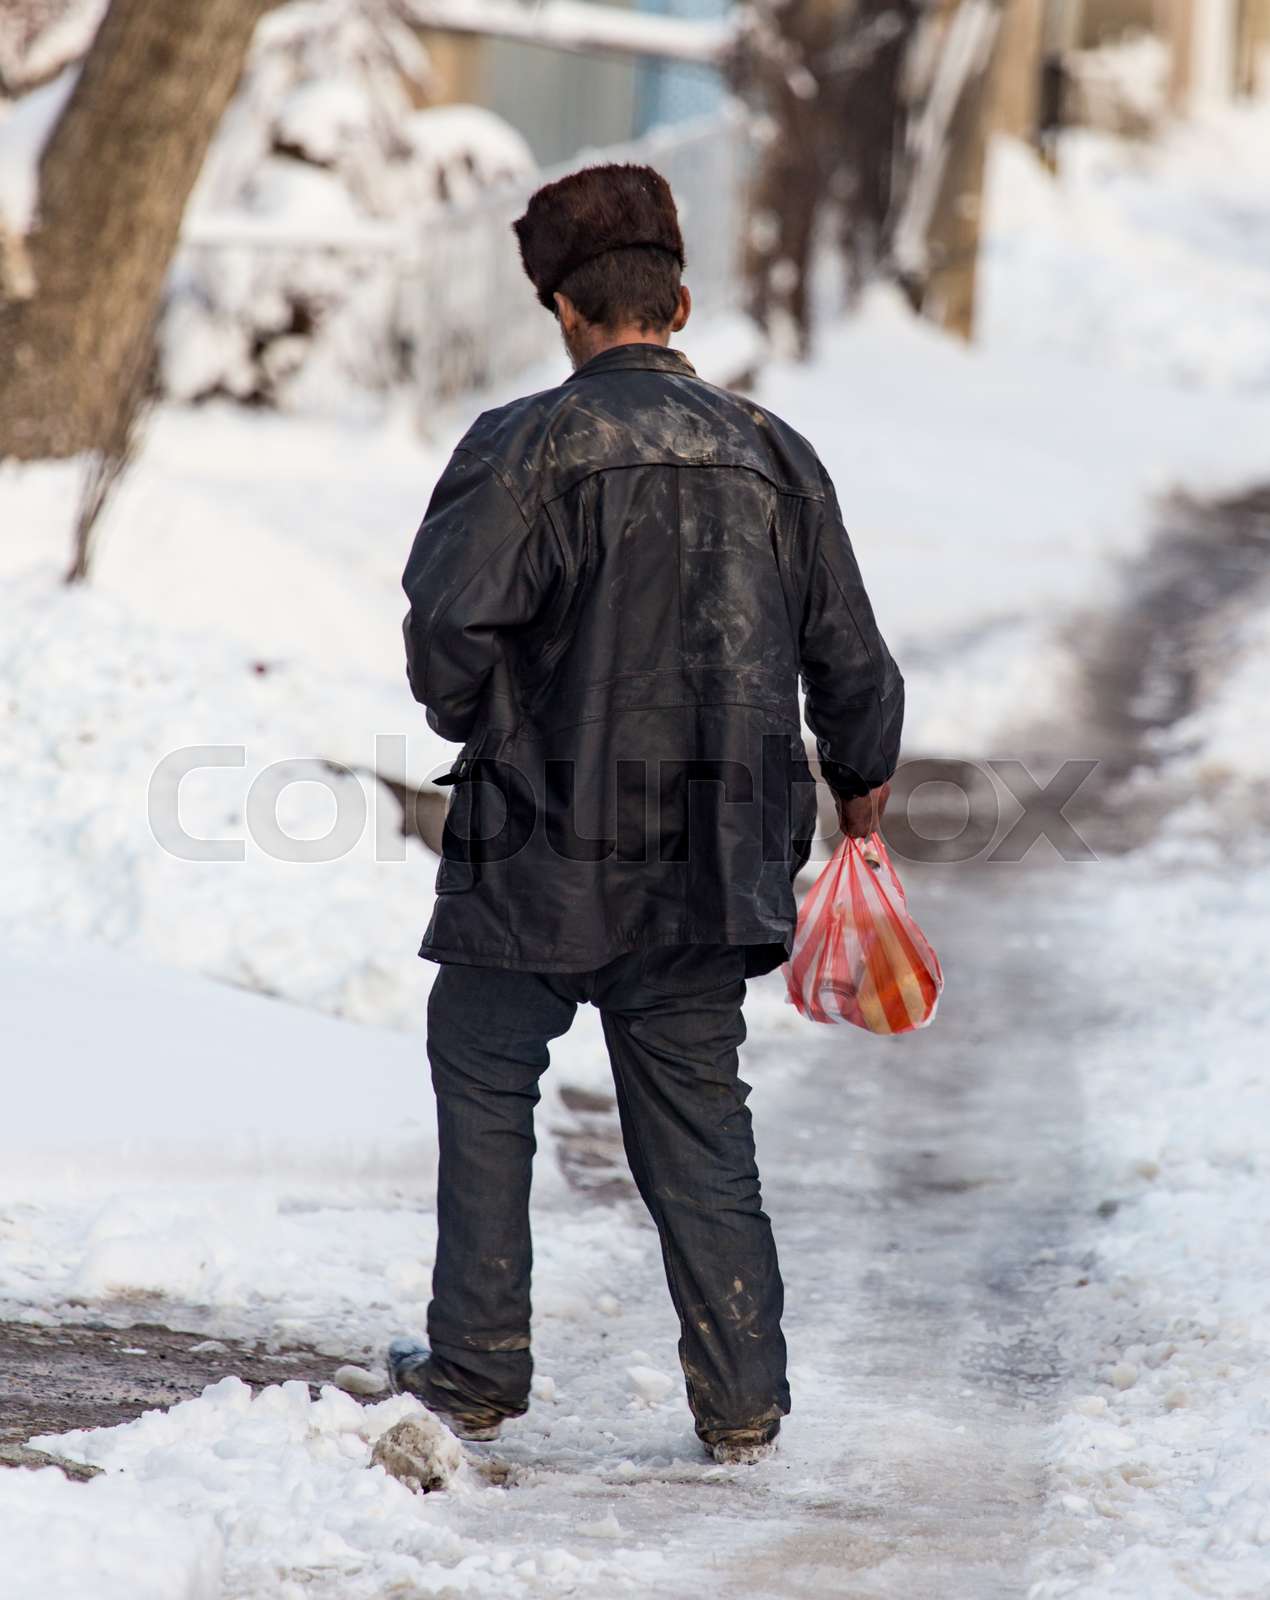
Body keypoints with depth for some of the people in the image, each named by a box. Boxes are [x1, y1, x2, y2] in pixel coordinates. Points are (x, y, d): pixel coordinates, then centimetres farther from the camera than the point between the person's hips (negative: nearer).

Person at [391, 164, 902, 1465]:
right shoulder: (770, 454, 4)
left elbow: (448, 625, -18)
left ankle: (476, 1372, 15)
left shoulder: (526, 446, -10)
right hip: (715, 861, 4)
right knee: (697, 1110, 12)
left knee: (483, 1074, 14)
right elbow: (849, 658, 8)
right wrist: (860, 778, 27)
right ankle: (741, 1401, 9)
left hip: (548, 844, -4)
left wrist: (476, 722, 5)